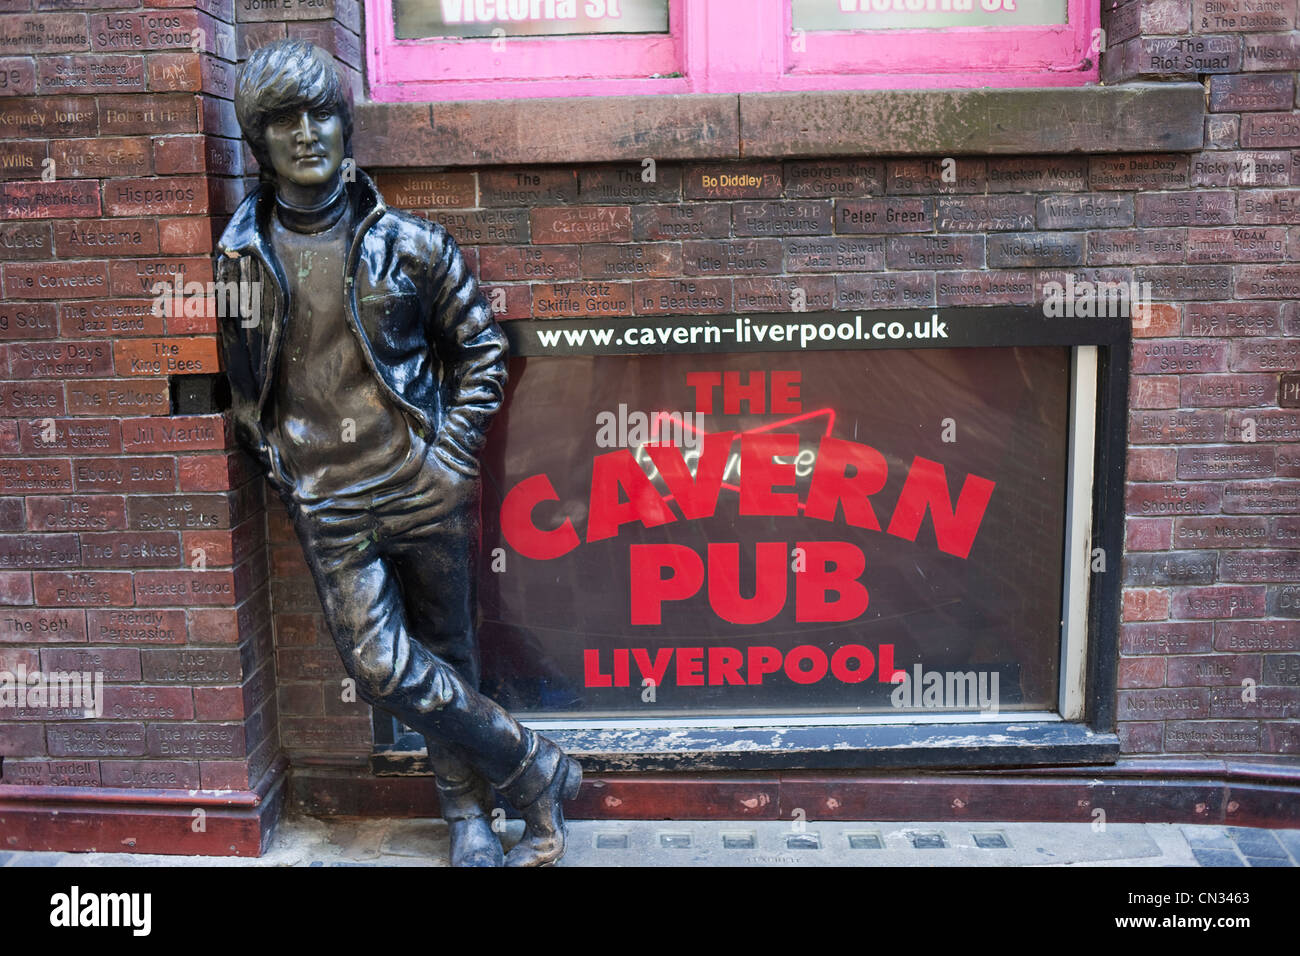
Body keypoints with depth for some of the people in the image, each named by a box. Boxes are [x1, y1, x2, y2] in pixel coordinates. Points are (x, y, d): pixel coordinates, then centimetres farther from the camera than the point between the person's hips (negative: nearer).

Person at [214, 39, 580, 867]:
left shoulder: (408, 243, -1)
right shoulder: (240, 259, 2)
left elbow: (482, 348, 5)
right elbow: (241, 382, 13)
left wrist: (455, 454, -3)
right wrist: (280, 471, 4)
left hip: (426, 485, -1)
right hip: (330, 506, 1)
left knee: (449, 655, 9)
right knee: (384, 667, -6)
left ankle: (470, 811, 27)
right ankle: (536, 769, 13)